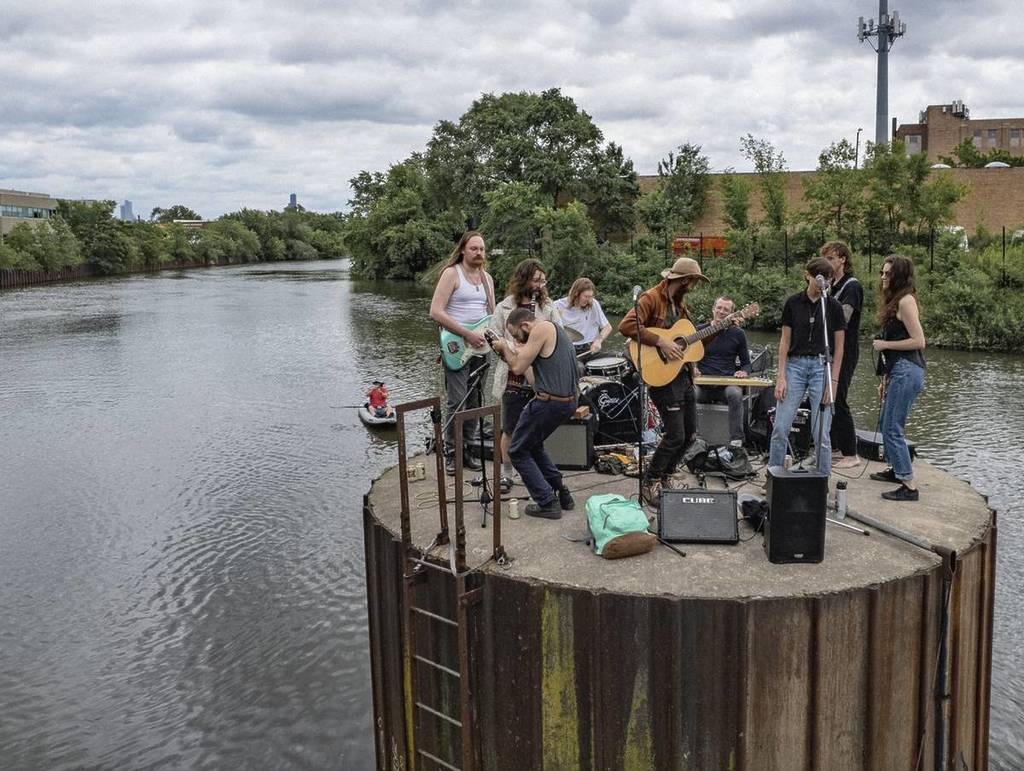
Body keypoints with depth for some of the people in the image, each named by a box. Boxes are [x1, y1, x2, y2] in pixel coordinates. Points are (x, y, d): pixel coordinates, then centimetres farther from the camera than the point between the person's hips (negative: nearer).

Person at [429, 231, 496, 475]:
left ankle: (467, 449, 18)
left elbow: (492, 315, 20)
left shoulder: (487, 278, 14)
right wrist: (467, 334, -18)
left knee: (474, 402, 9)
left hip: (479, 345, 6)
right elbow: (436, 312, -15)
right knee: (457, 402, -8)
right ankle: (451, 454, 2)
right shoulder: (451, 274, -6)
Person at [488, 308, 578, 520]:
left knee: (518, 451, 6)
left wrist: (505, 348, 1)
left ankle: (547, 503, 4)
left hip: (549, 402, -10)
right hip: (569, 401, 10)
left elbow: (518, 368, -15)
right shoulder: (555, 328, 17)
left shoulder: (541, 329, -13)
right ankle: (561, 494, 25)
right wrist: (520, 351, 12)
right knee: (533, 444, 27)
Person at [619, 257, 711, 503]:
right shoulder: (652, 298, -14)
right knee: (675, 436, -9)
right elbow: (626, 326, -27)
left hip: (683, 374, 9)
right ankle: (650, 483, 9)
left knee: (689, 432, 14)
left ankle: (664, 478, 30)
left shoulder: (680, 302, 15)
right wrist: (661, 342, -27)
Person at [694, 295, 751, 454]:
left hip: (728, 383, 0)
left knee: (735, 394, -36)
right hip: (702, 383, 1)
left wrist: (743, 372, -4)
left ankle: (736, 443, -32)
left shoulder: (737, 334, 11)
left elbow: (746, 362, 17)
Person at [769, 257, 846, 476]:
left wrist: (833, 382, -5)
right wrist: (781, 376, -2)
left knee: (820, 432, -2)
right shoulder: (793, 303, 3)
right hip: (795, 365, 1)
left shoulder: (834, 307, 0)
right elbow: (785, 341, 5)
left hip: (822, 367, -1)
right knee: (780, 428, -2)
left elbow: (838, 348, 2)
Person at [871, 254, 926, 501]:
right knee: (886, 423, 21)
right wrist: (885, 378, 18)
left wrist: (884, 345, -12)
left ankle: (909, 485, -6)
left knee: (892, 428, -9)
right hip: (898, 370, 10)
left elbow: (918, 341, -18)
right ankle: (895, 469, 38)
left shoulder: (905, 300, -13)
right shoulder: (893, 300, 16)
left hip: (907, 371, -10)